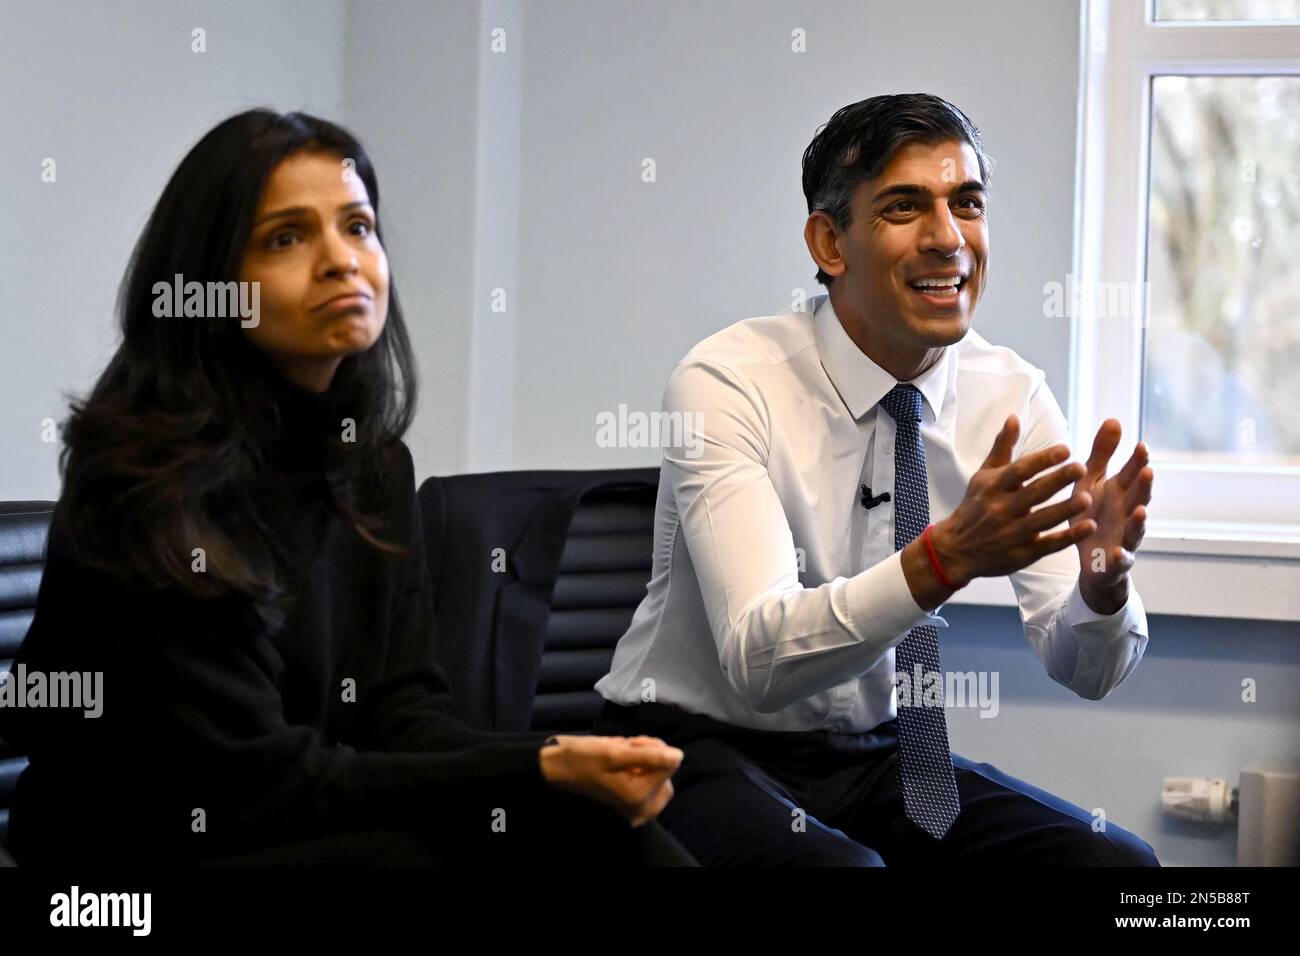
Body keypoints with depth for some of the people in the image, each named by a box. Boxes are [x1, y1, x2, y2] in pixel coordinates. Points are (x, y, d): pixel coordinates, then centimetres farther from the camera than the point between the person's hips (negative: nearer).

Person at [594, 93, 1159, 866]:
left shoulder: (1011, 394, -3)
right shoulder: (726, 384, -18)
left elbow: (1086, 672, -6)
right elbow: (759, 660, -29)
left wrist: (1103, 577, -29)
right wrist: (945, 557, -43)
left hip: (878, 755, 5)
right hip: (704, 751, -5)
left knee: (1115, 860, -16)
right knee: (842, 867, -35)